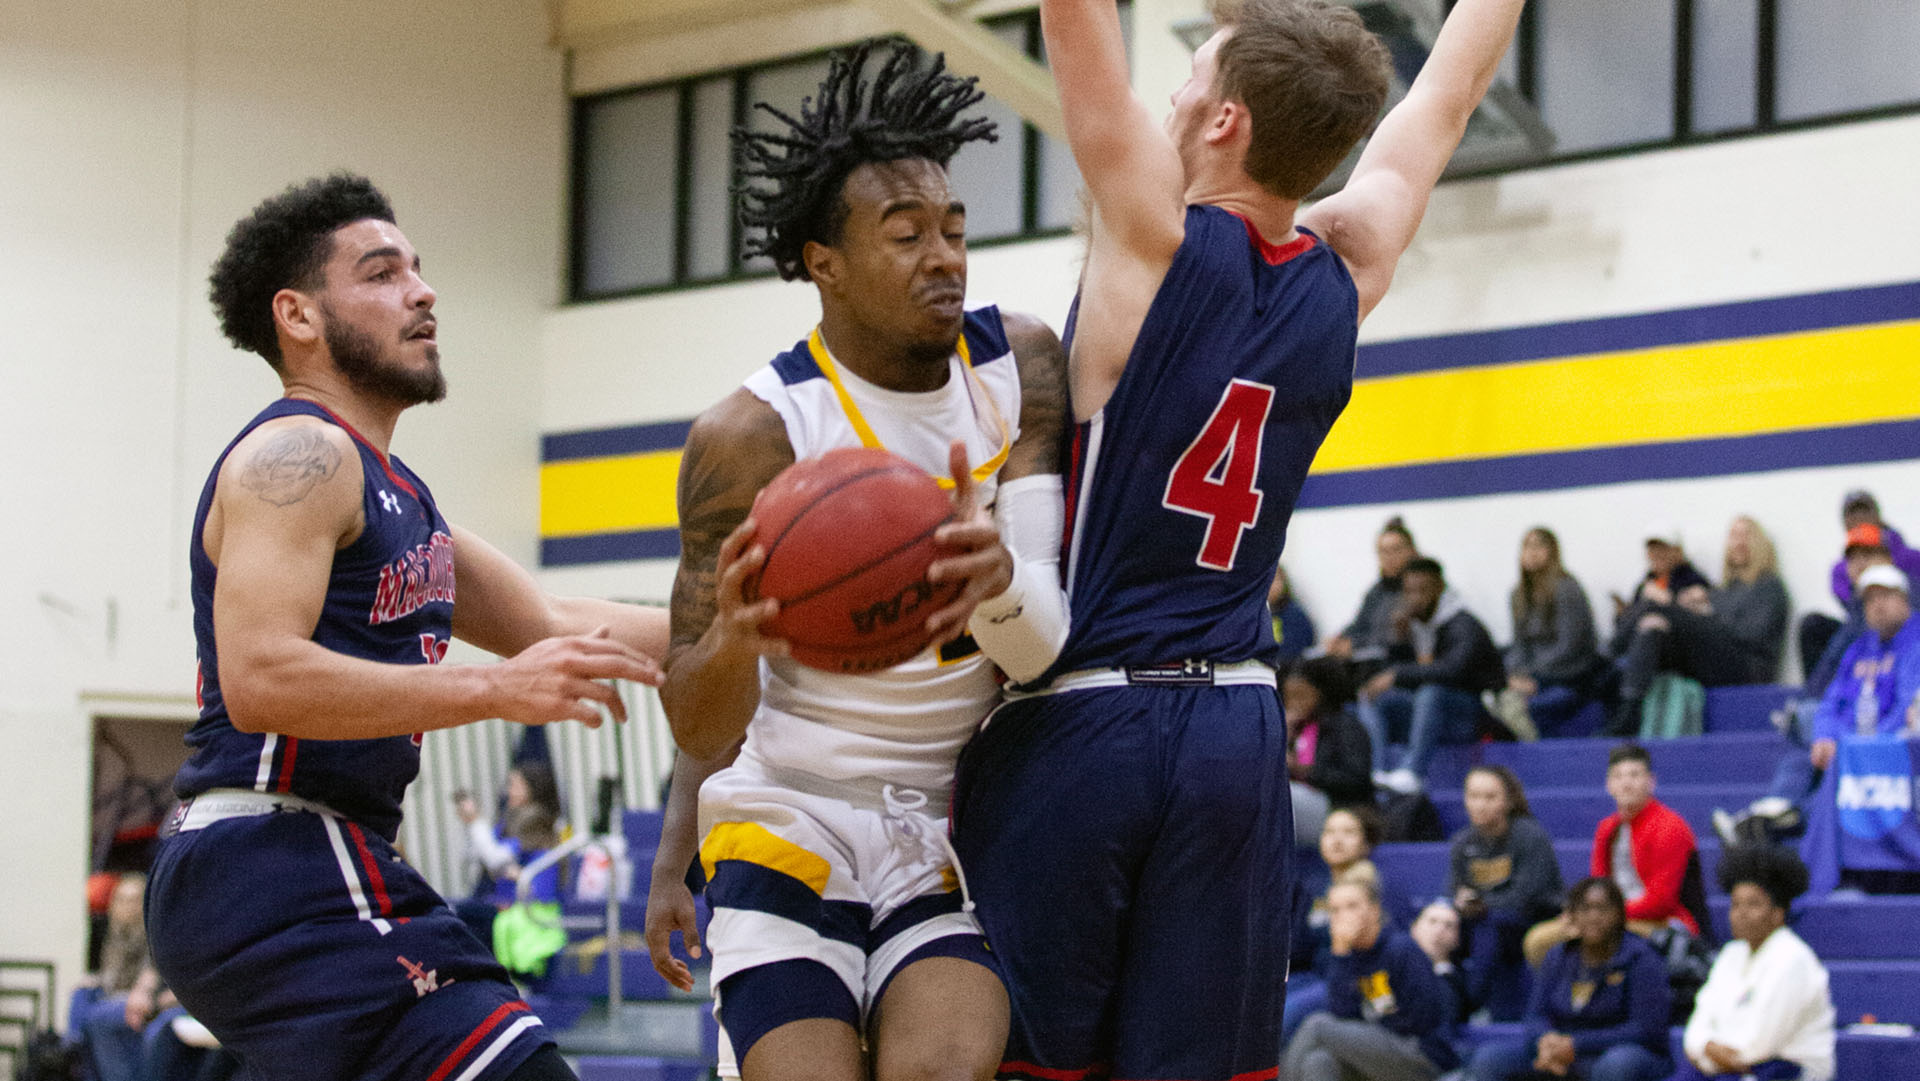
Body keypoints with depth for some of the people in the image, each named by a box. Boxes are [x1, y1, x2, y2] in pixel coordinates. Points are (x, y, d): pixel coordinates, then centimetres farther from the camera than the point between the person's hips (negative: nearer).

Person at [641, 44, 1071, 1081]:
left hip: (957, 838, 2)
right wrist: (735, 636, -37)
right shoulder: (750, 435, -14)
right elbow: (698, 728, -13)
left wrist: (997, 579, -35)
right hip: (791, 833, -2)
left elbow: (1044, 647, -10)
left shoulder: (1024, 368, -3)